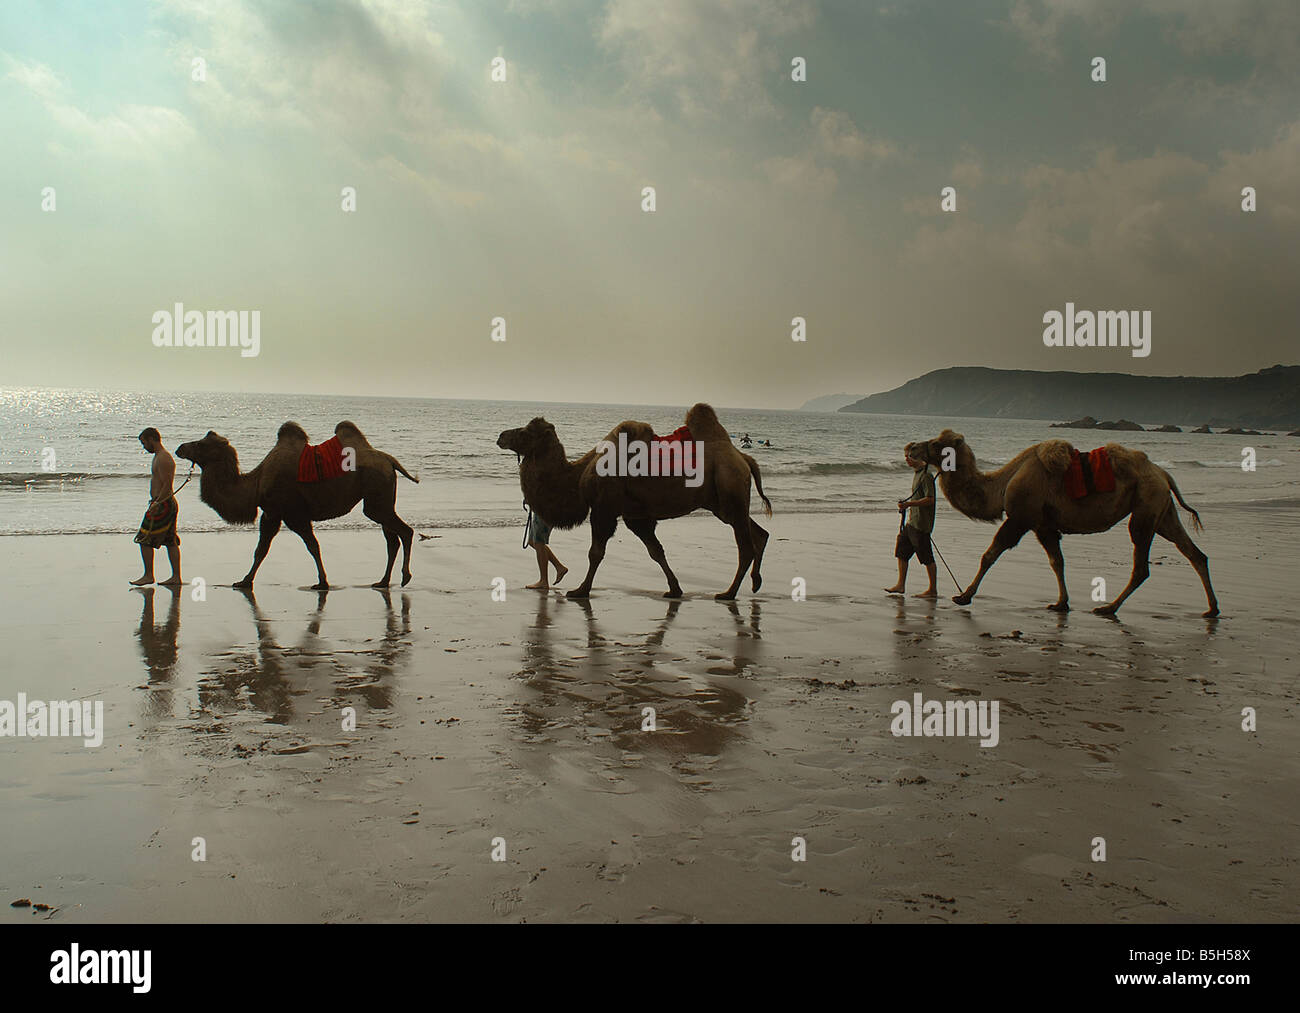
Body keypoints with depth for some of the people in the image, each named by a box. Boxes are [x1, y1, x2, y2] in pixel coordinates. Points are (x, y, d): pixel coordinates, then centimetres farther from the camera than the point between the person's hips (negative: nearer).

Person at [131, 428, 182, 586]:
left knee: (145, 540, -3)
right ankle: (176, 577, 10)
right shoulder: (163, 457, 18)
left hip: (162, 504, -10)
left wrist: (156, 504, -24)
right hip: (169, 503, 10)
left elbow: (167, 485, -22)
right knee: (170, 542, 9)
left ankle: (148, 576, 1)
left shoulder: (162, 458, -15)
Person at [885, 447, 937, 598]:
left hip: (921, 523, -10)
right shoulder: (917, 473, 14)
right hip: (912, 521, 10)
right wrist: (907, 506, 17)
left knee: (927, 557, -2)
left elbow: (930, 499, -24)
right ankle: (901, 585, 16)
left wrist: (909, 504, -25)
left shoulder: (926, 475, -17)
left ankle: (933, 590, 7)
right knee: (901, 551, 10)